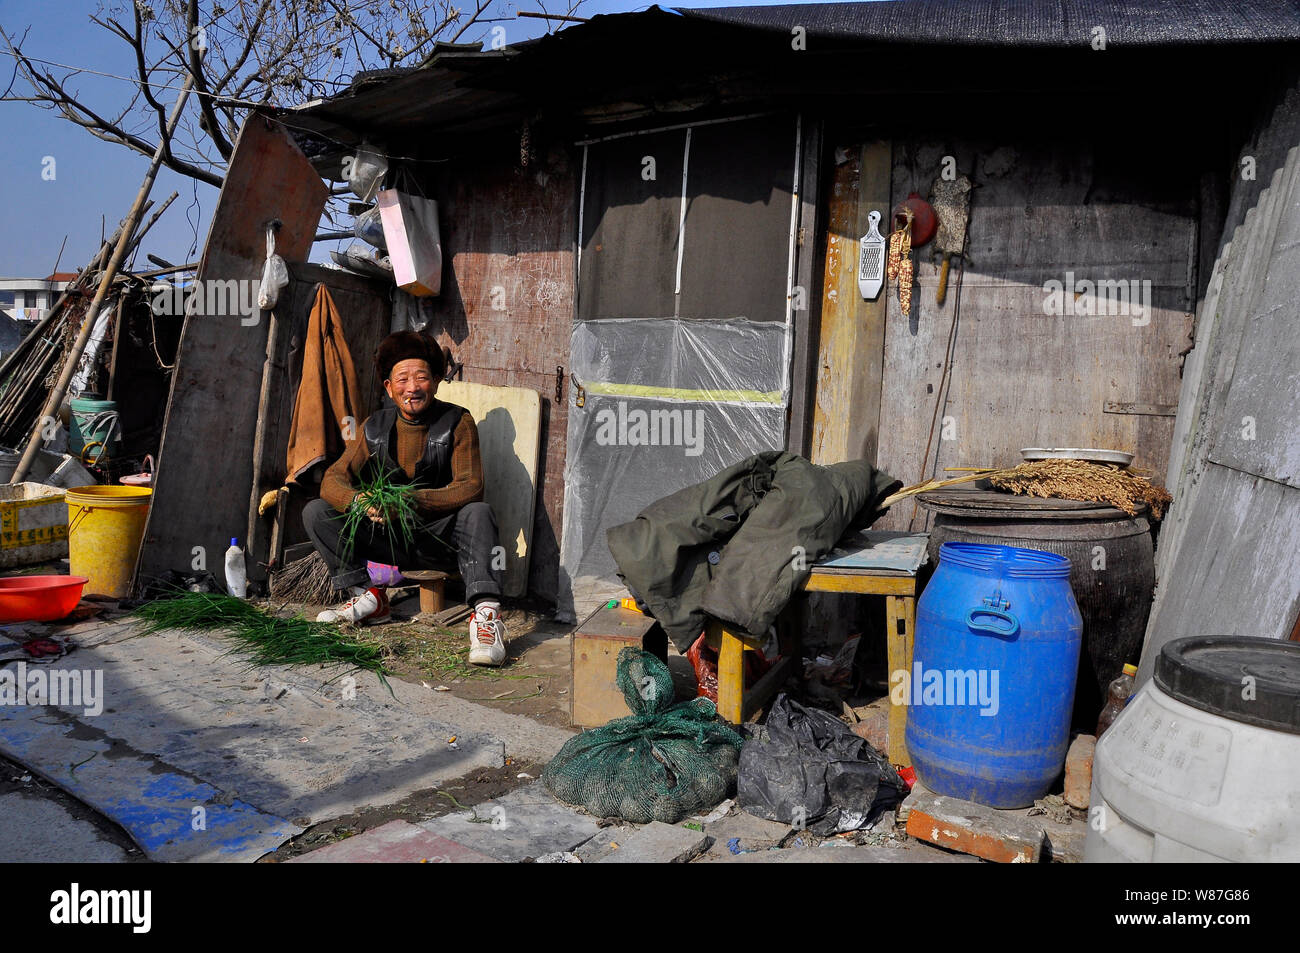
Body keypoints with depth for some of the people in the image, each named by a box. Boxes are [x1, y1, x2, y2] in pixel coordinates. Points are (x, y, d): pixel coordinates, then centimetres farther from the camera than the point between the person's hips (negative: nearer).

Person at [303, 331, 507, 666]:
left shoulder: (457, 422, -6)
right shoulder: (375, 427, 4)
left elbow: (470, 488, -18)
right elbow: (332, 480, -2)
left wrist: (410, 500, -32)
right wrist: (360, 501, -26)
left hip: (438, 537, -4)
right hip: (387, 539, 4)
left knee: (478, 513, -34)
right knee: (316, 511, -9)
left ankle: (486, 614, -44)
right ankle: (367, 595, -11)